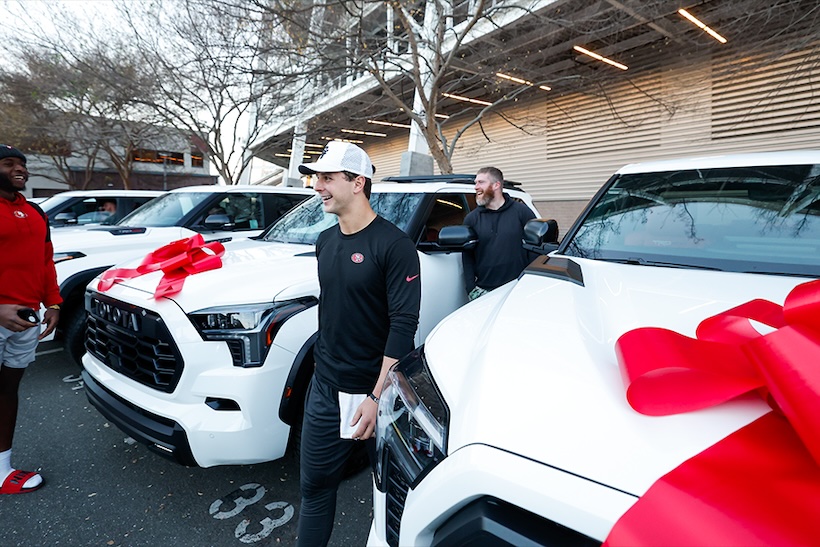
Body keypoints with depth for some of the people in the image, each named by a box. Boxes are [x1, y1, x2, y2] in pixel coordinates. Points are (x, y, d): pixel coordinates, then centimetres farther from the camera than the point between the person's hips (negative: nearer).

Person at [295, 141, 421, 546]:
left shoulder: (393, 245, -16)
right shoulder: (325, 242, 7)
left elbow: (404, 326, -19)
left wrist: (377, 397, -21)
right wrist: (324, 364, 14)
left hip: (374, 390, -6)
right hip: (325, 387, 6)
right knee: (314, 484, 17)